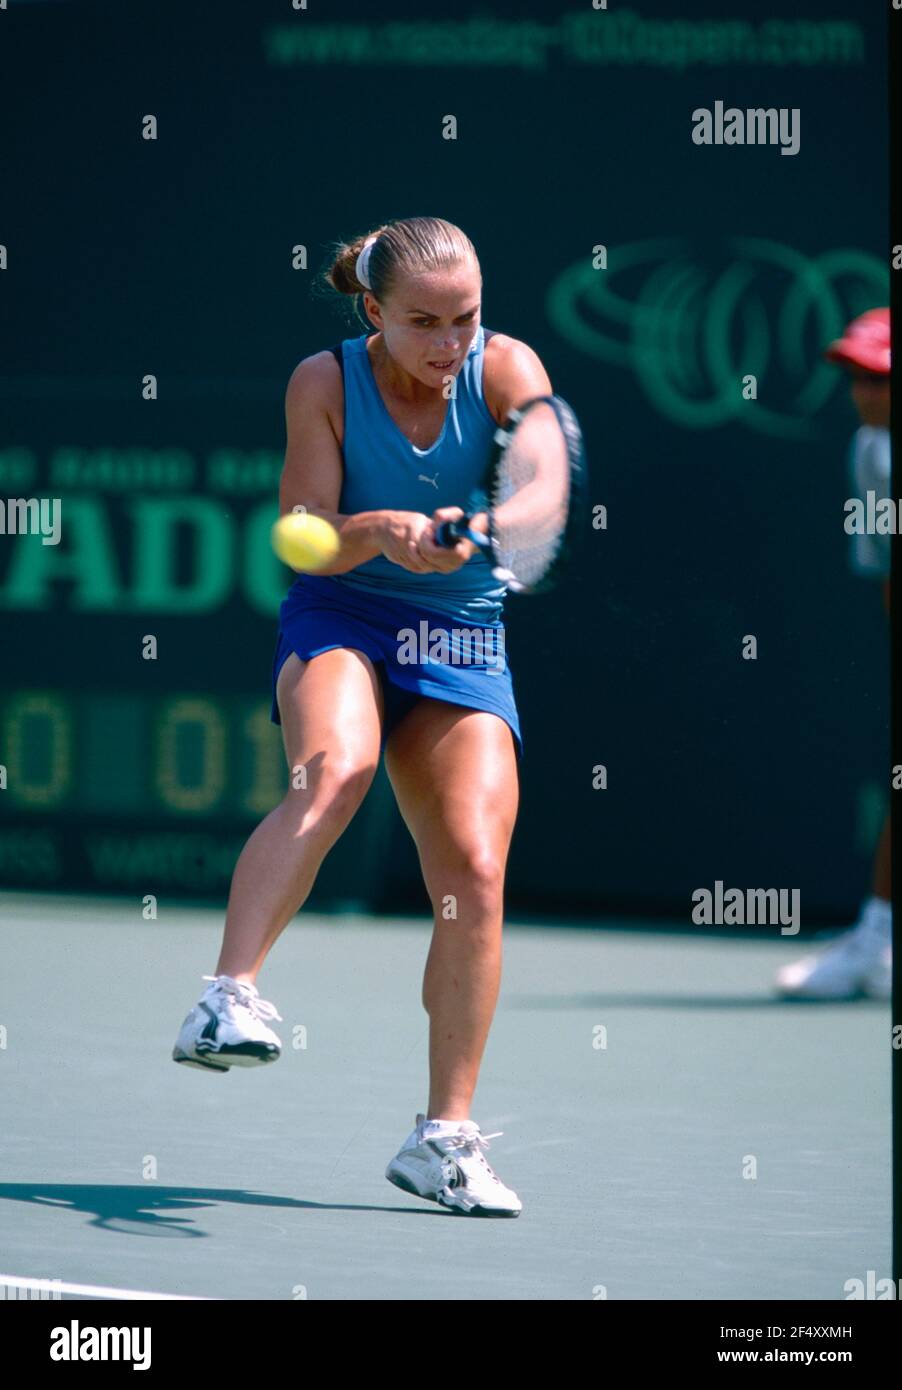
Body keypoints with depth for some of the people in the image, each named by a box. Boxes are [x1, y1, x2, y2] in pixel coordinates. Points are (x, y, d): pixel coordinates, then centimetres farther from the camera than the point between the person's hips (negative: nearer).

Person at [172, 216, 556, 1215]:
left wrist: (498, 523, -44)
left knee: (474, 871, -11)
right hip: (338, 620, -2)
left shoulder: (506, 371, -7)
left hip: (462, 644, 2)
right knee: (333, 772, -35)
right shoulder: (325, 383, -6)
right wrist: (378, 532, -31)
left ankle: (445, 1137, -1)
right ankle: (227, 1000, -41)